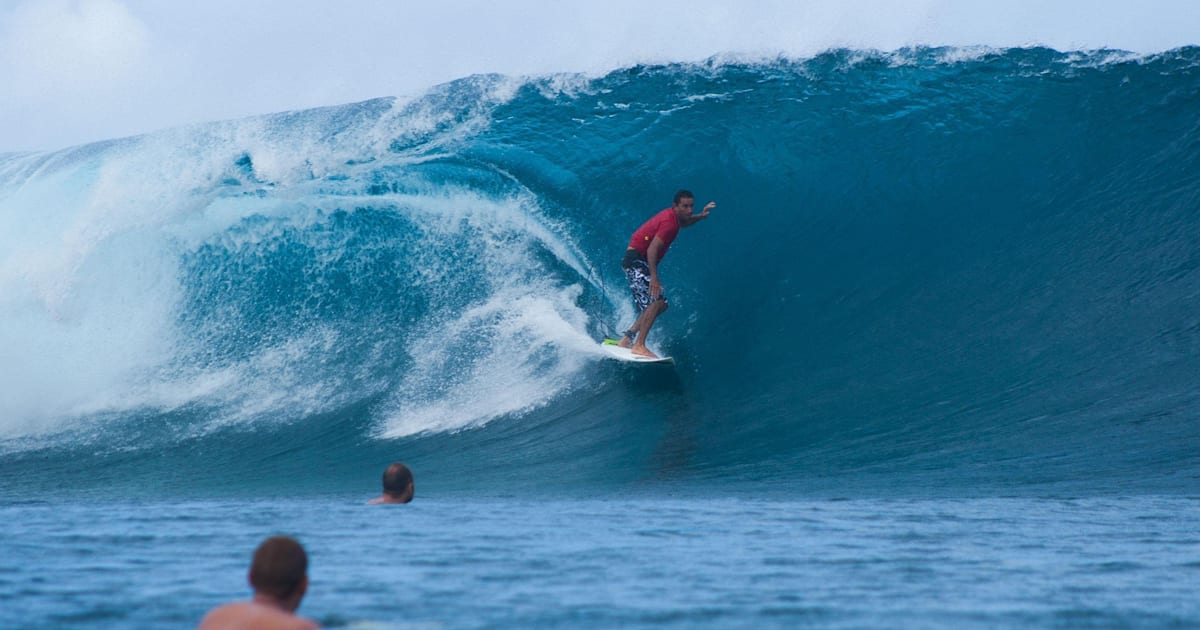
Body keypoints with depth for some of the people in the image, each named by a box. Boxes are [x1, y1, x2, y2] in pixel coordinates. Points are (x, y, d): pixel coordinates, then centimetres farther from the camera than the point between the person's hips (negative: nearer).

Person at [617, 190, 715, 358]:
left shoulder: (673, 217, 11)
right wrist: (654, 277, -34)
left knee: (661, 304, 12)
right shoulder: (669, 222, -20)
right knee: (656, 301, -23)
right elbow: (652, 249, -28)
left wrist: (700, 216, 22)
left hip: (639, 262, 10)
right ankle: (639, 346, -29)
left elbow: (683, 223, 38)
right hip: (635, 260, -10)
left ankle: (626, 339, 12)